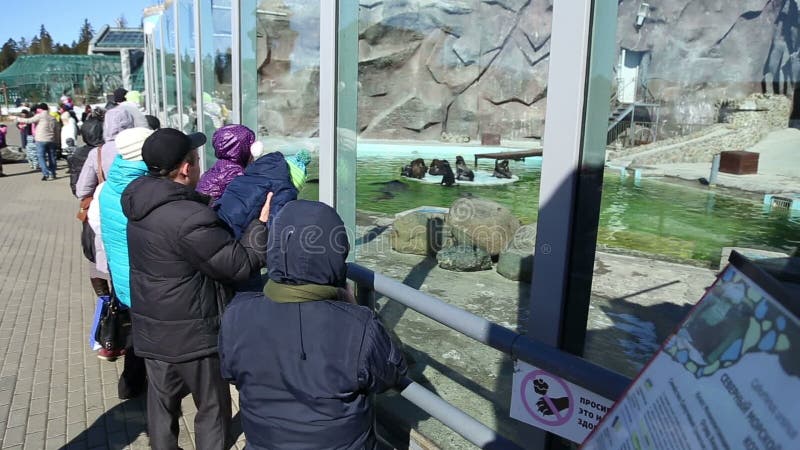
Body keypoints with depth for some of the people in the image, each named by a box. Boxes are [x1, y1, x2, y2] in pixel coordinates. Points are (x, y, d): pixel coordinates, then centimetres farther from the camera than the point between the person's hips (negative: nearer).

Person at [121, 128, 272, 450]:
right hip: (192, 334, -8)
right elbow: (240, 264, -23)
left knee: (161, 400, 22)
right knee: (213, 406, 12)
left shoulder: (142, 203, -1)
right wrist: (262, 223, -15)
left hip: (151, 328, 8)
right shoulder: (189, 218, -29)